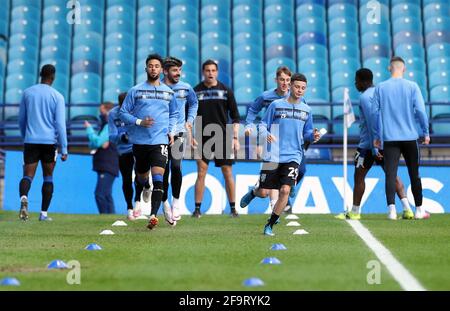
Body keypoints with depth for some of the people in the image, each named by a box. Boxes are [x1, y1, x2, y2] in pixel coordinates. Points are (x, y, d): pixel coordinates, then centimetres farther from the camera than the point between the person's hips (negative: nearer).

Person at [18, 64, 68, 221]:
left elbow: (21, 119, 14)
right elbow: (60, 124, -7)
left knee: (28, 175, 0)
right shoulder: (57, 96, -3)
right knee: (48, 177, 12)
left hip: (30, 141, 1)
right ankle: (44, 213, 12)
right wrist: (64, 149, -4)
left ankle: (24, 198, -32)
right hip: (49, 142, -1)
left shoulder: (27, 93, 7)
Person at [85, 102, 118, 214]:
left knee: (100, 194, -16)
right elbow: (92, 145, 16)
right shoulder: (105, 126, 21)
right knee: (106, 195, 13)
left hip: (108, 168, -11)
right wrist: (100, 144, -6)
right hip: (104, 167, 11)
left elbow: (97, 141, -20)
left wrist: (89, 128, -8)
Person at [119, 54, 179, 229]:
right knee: (141, 176, 16)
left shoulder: (169, 92, 9)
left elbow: (174, 114, 23)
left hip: (160, 141, 0)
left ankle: (153, 216, -22)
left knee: (158, 179, -16)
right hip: (139, 141, 1)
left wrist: (171, 131, 7)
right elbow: (123, 113, 3)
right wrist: (139, 122, -13)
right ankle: (144, 188, 52)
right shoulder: (135, 91, 2)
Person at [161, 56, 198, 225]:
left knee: (176, 167, -15)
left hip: (178, 133, 1)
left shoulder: (185, 88, 4)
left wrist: (189, 121, 13)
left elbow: (194, 104, 23)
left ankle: (176, 202, 1)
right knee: (164, 170, 4)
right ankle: (165, 204, 20)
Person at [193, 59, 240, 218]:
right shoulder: (196, 91, 5)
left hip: (223, 138, 0)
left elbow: (235, 117, 5)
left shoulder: (226, 91, 4)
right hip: (203, 137, 0)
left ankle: (233, 208, 10)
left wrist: (235, 138, -1)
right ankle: (197, 208, 3)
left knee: (228, 173, 2)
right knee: (201, 173, -3)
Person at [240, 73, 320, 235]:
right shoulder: (276, 105, 0)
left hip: (293, 156, 2)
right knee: (263, 193, 0)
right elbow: (262, 124, 3)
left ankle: (270, 225, 3)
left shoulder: (306, 110, 9)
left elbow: (306, 132, 17)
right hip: (273, 155, -2)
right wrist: (265, 134, -18)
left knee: (285, 190, -15)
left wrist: (313, 135, -5)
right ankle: (253, 192, 40)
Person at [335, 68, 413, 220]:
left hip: (368, 144, -7)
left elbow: (371, 122, -19)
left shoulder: (365, 97, -12)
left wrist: (374, 148, -21)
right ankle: (407, 209, -2)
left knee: (359, 176, 4)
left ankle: (355, 212, 11)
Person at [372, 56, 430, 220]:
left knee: (390, 174, -3)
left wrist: (376, 136, 10)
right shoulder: (412, 86, -1)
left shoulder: (380, 88, 2)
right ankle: (419, 210, 18)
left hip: (389, 138, 0)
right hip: (409, 137, 0)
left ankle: (392, 209, -16)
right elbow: (420, 110, -5)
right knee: (414, 174, 11)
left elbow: (375, 113, 2)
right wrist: (426, 133, 4)